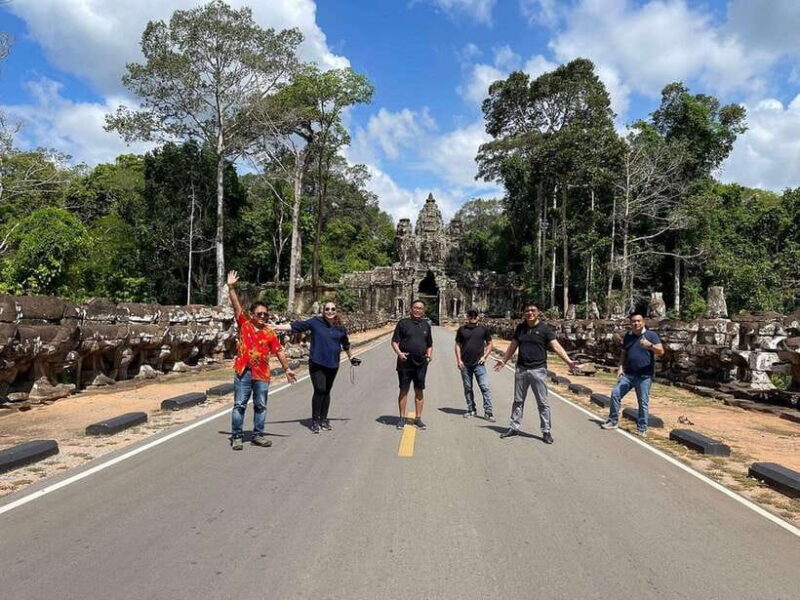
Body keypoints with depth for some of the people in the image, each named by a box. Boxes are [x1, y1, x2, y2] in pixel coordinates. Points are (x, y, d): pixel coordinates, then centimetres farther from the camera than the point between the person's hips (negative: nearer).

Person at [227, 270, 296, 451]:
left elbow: (279, 351, 9)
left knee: (260, 406, 10)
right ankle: (236, 436, 11)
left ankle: (258, 435, 21)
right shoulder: (244, 325, 1)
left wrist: (287, 369, 9)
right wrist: (231, 287, -15)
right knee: (239, 405, 3)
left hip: (262, 375, 2)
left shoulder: (270, 333, 4)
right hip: (243, 373, -2)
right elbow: (237, 306, -6)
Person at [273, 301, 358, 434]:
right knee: (319, 390, -8)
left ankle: (323, 419, 24)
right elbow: (296, 326, -9)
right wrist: (275, 327, -15)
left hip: (333, 364, 3)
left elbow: (345, 344, 20)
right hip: (316, 363, -3)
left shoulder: (340, 327, 4)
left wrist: (351, 357, 31)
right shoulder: (316, 322, -5)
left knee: (326, 392, 10)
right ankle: (315, 420, 6)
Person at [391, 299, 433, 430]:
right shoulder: (403, 323, 1)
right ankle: (402, 418, 13)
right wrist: (399, 353, -17)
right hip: (405, 363, -3)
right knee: (403, 390, 3)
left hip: (421, 363, 3)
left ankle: (418, 418, 17)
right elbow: (394, 341, 0)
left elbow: (430, 344, 19)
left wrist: (430, 354, 1)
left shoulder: (426, 325, 12)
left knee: (419, 391, 7)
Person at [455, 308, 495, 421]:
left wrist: (485, 356, -2)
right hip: (465, 364, 2)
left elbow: (490, 344, 10)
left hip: (479, 363, -2)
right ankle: (471, 410, 23)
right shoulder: (462, 329, 7)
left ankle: (488, 412, -4)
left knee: (485, 387, -8)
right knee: (467, 388, 10)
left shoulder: (484, 329, 4)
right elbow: (458, 345, 9)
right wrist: (458, 360, 0)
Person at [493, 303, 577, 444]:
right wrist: (504, 361, 25)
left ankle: (546, 431, 12)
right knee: (518, 401, 13)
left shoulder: (544, 328, -6)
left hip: (538, 370, -4)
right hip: (521, 369, 4)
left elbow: (556, 346, -13)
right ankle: (514, 428, 23)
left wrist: (568, 361, -25)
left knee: (543, 403, 3)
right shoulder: (520, 328, 6)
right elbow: (513, 346, 18)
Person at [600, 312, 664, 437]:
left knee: (643, 402, 1)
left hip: (644, 376, -4)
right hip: (628, 374, 5)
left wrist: (650, 345, -33)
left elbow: (661, 351, -14)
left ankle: (642, 429, 12)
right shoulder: (628, 336, 11)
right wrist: (621, 367, 5)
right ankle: (613, 421, 11)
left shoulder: (651, 335, -3)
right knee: (615, 393, -2)